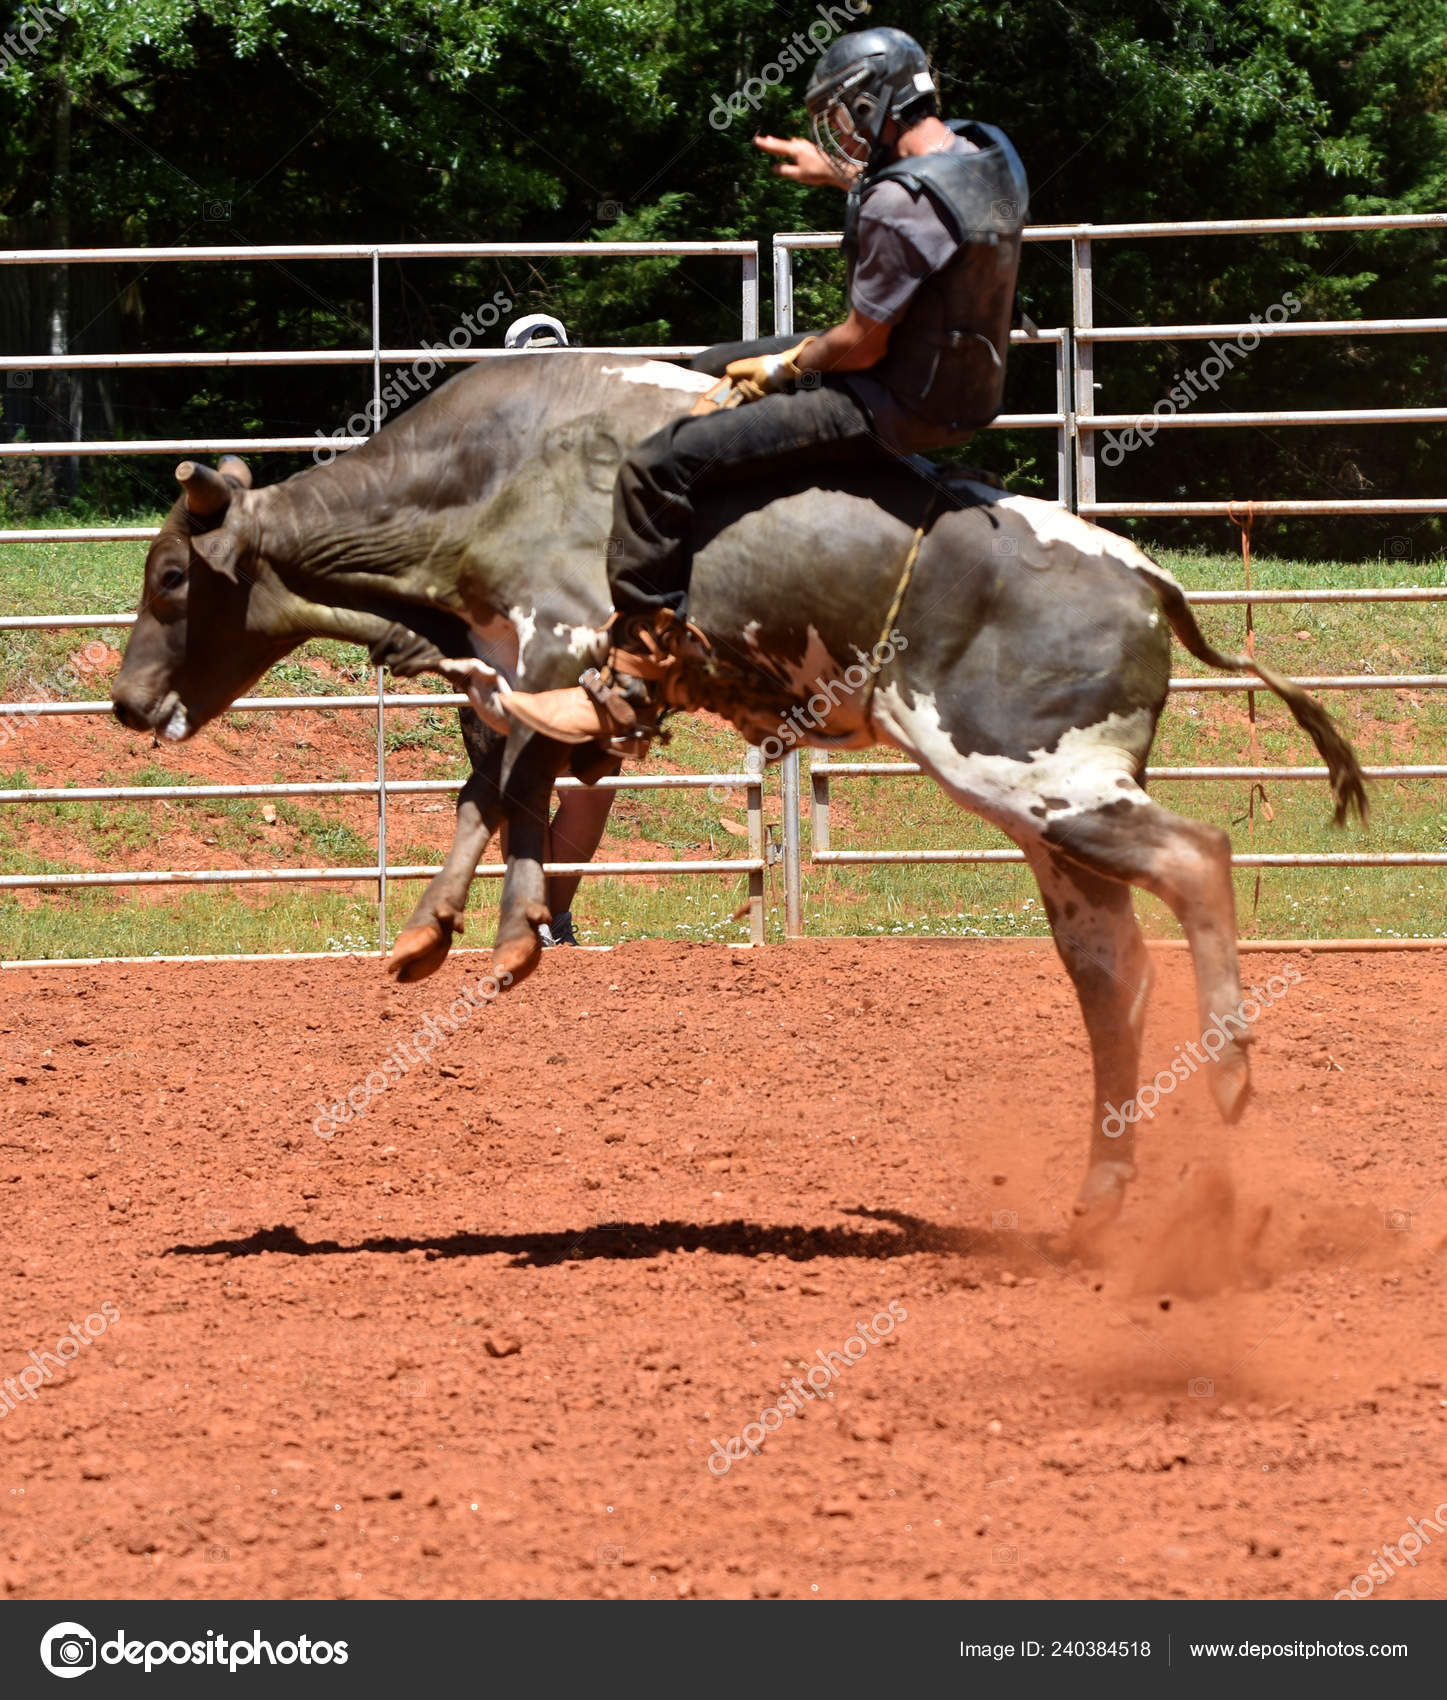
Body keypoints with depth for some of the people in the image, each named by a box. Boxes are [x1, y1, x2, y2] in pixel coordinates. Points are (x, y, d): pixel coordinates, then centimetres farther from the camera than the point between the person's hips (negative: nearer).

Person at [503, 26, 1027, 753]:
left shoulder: (897, 208, -27)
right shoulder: (985, 149, 3)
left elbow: (862, 343, -22)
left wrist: (782, 367, -5)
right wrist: (838, 174, 32)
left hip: (896, 406, -10)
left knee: (658, 467, -15)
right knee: (714, 371, 27)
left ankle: (628, 696, -14)